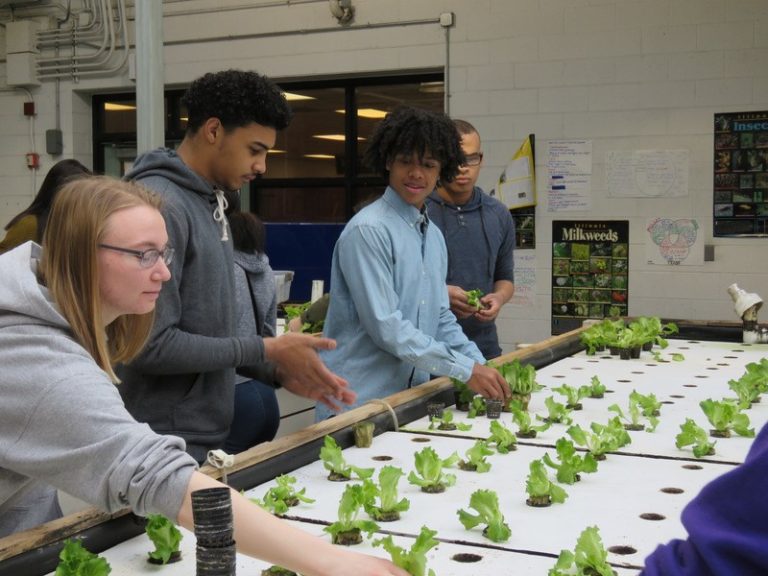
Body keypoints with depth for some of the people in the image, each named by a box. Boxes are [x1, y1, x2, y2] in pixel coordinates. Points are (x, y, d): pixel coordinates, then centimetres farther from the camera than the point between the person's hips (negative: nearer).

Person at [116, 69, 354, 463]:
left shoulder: (210, 202, 9)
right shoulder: (159, 204, -19)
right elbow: (152, 345, -23)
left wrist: (278, 371, 5)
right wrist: (267, 351, -16)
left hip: (208, 436, 9)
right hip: (167, 446, -9)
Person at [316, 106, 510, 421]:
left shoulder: (434, 236, 11)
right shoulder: (369, 230, -15)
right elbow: (385, 326, -20)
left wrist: (482, 369, 0)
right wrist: (466, 370, -18)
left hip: (411, 400, 7)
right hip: (359, 402, -7)